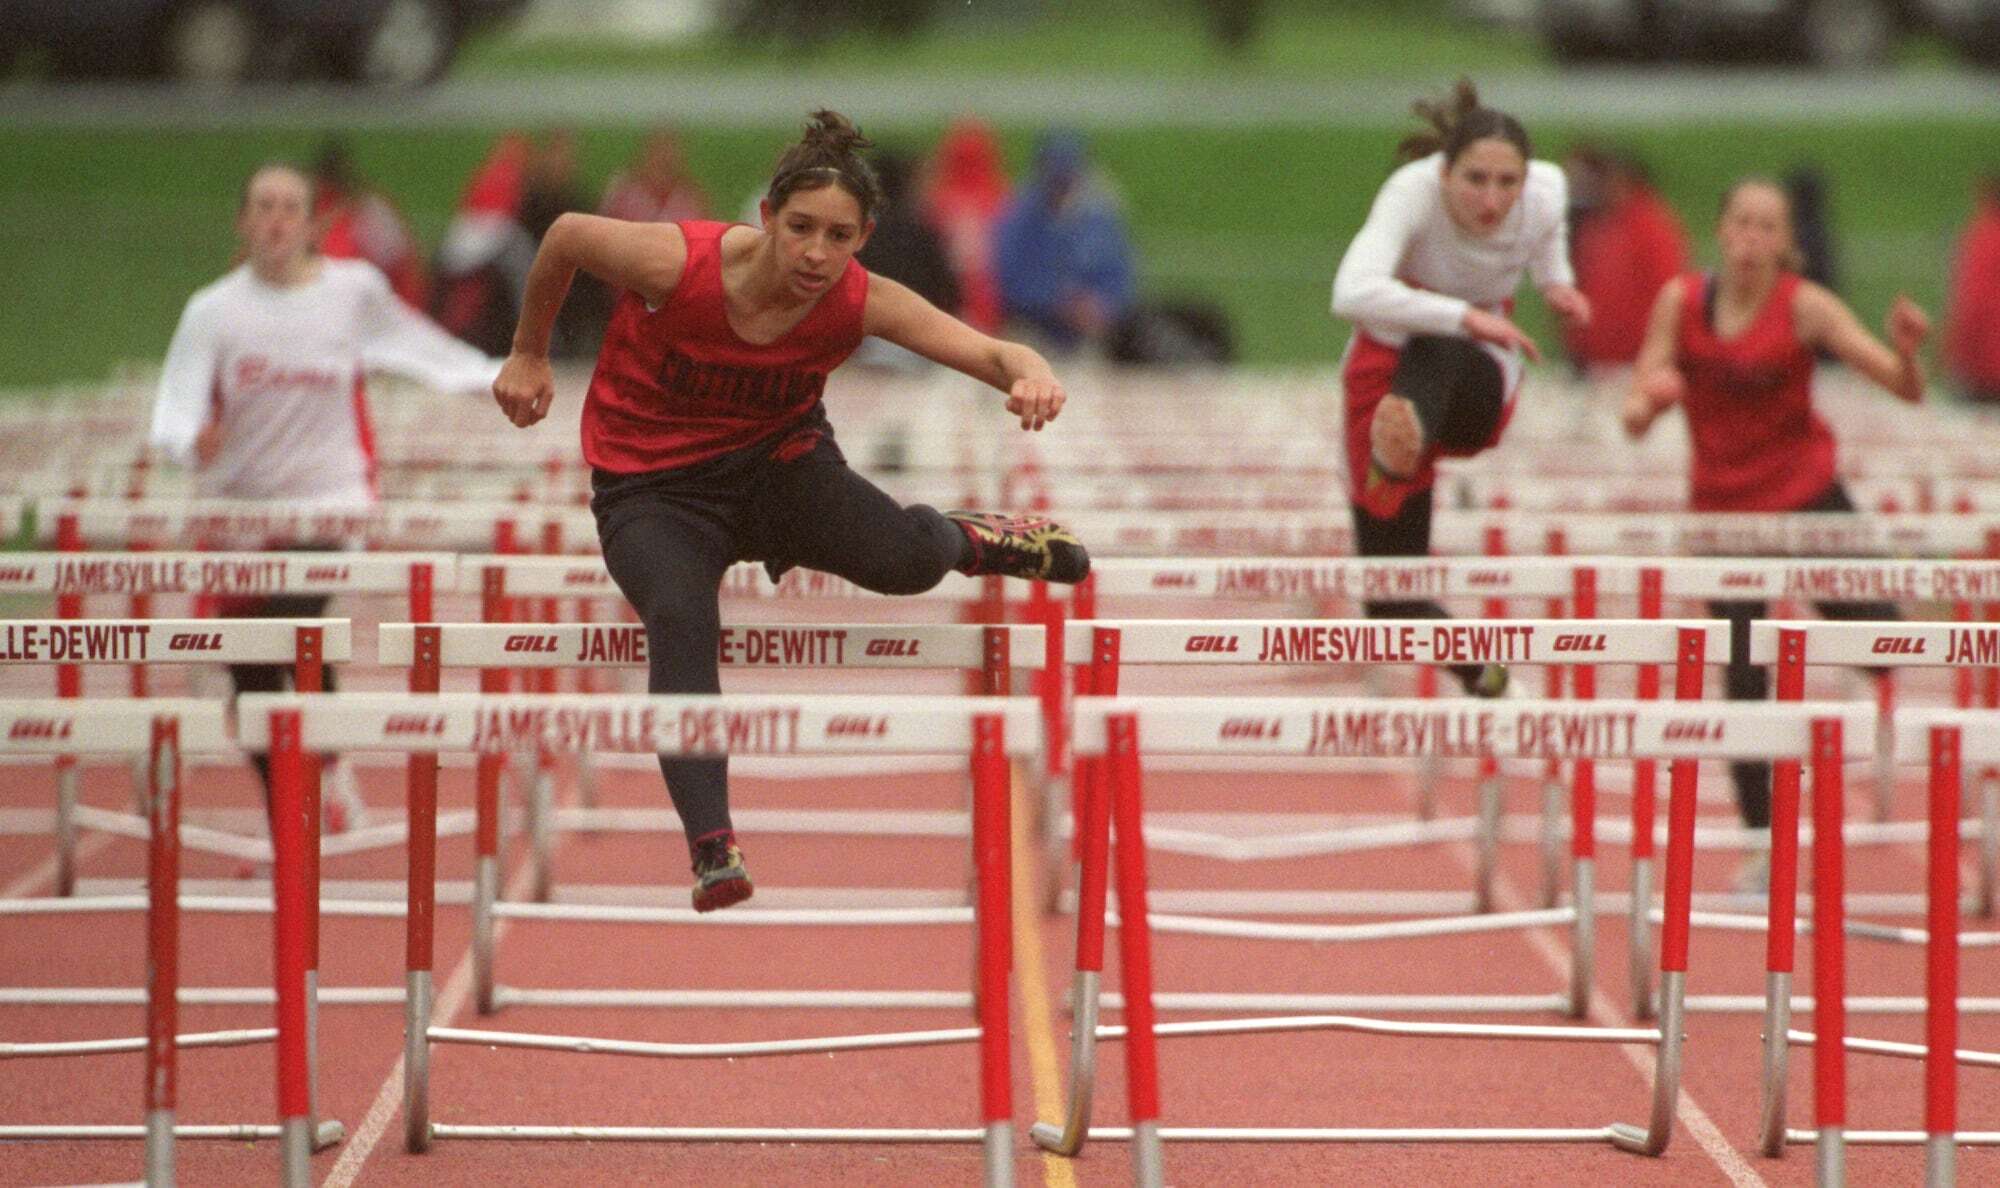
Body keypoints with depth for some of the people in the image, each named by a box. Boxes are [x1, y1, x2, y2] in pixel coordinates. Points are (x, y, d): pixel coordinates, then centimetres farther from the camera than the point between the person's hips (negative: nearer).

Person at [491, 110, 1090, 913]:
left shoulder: (862, 303, -20)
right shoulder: (675, 264, -27)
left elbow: (989, 352, -28)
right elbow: (565, 237, -8)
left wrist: (1030, 375, -53)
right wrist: (529, 355, 6)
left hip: (776, 459, 2)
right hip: (650, 486, -2)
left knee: (904, 562, -23)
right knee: (680, 620, -33)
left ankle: (960, 539, 18)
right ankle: (712, 854, -37)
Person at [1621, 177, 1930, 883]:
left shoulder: (1805, 307, -11)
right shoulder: (1680, 302, -5)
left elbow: (1906, 390, -14)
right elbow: (1635, 418, -4)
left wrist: (1906, 352, -36)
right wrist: (1648, 401, -27)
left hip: (1806, 492, -1)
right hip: (1723, 505, 1)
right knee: (1743, 681, -3)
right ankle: (1762, 843, 6)